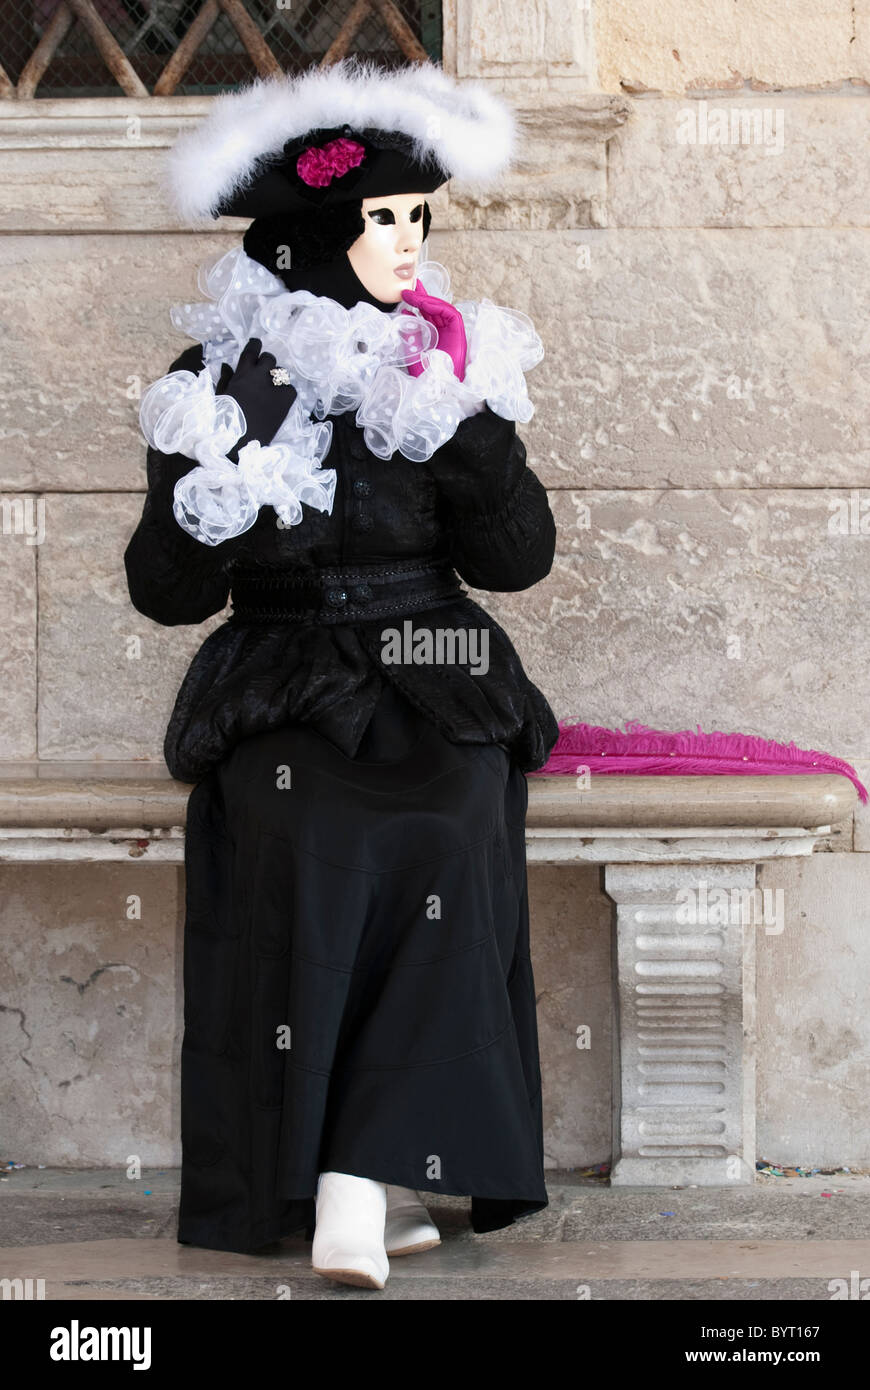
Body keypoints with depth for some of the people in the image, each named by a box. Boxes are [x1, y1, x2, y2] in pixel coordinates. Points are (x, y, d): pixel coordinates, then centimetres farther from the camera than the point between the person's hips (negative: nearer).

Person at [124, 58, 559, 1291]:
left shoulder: (456, 370, 9)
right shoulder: (220, 381, 2)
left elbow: (518, 559, 2)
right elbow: (168, 591, 1)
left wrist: (468, 426, -11)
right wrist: (212, 507, -17)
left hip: (436, 692, 2)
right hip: (285, 696, -1)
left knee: (443, 847, -29)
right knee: (306, 849, -31)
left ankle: (358, 1182, -29)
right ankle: (377, 1179, -23)